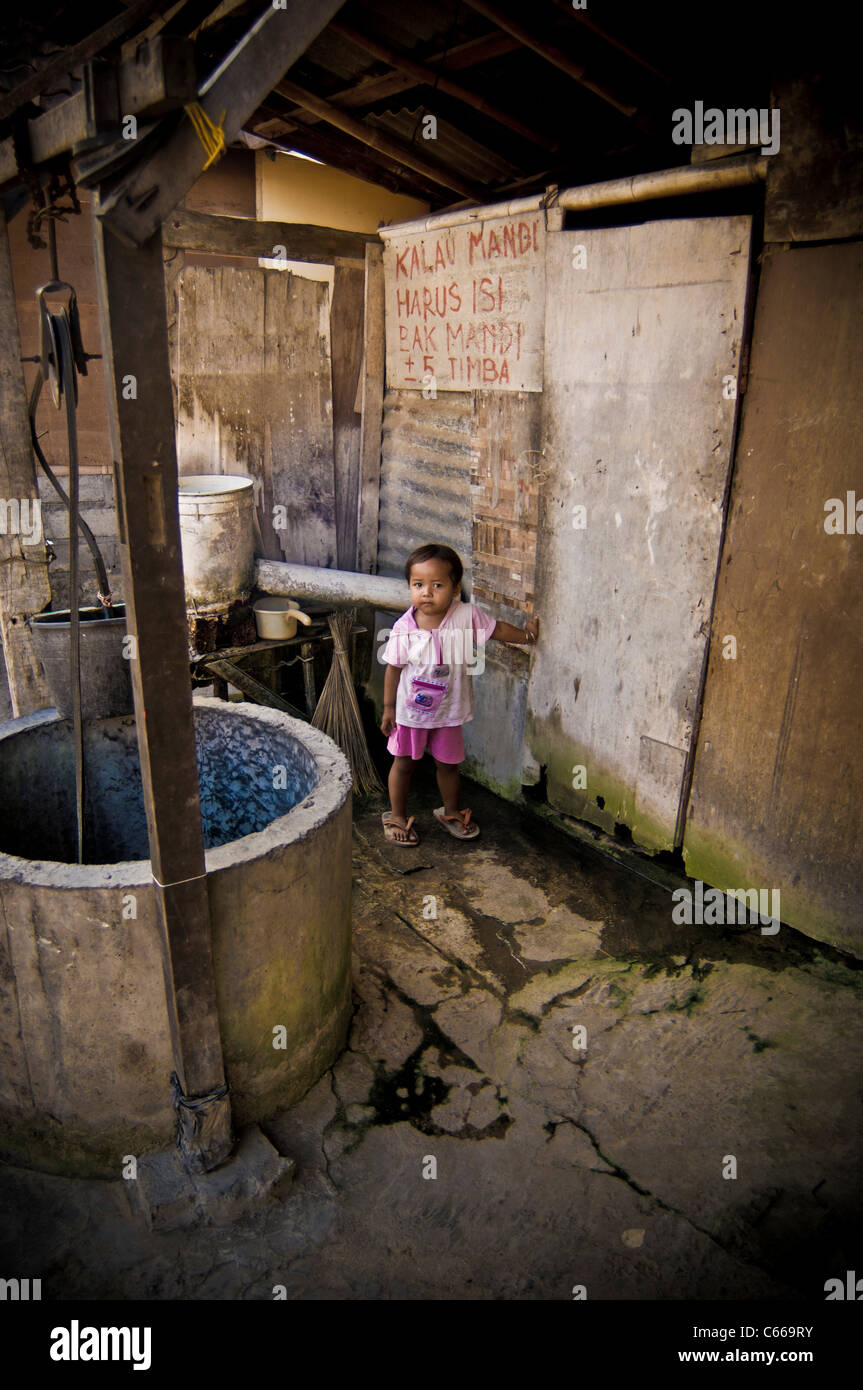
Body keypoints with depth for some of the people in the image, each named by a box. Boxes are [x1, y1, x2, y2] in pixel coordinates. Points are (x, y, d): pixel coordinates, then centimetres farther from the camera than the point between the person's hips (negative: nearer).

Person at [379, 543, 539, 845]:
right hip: (410, 710, -1)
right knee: (403, 763, 11)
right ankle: (396, 815, 31)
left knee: (448, 763, 16)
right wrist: (388, 708, -4)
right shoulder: (404, 629, -18)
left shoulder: (466, 616, -16)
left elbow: (497, 629, 3)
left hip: (448, 711, 1)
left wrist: (527, 634, 9)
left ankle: (450, 811, 40)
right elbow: (393, 669, -8)